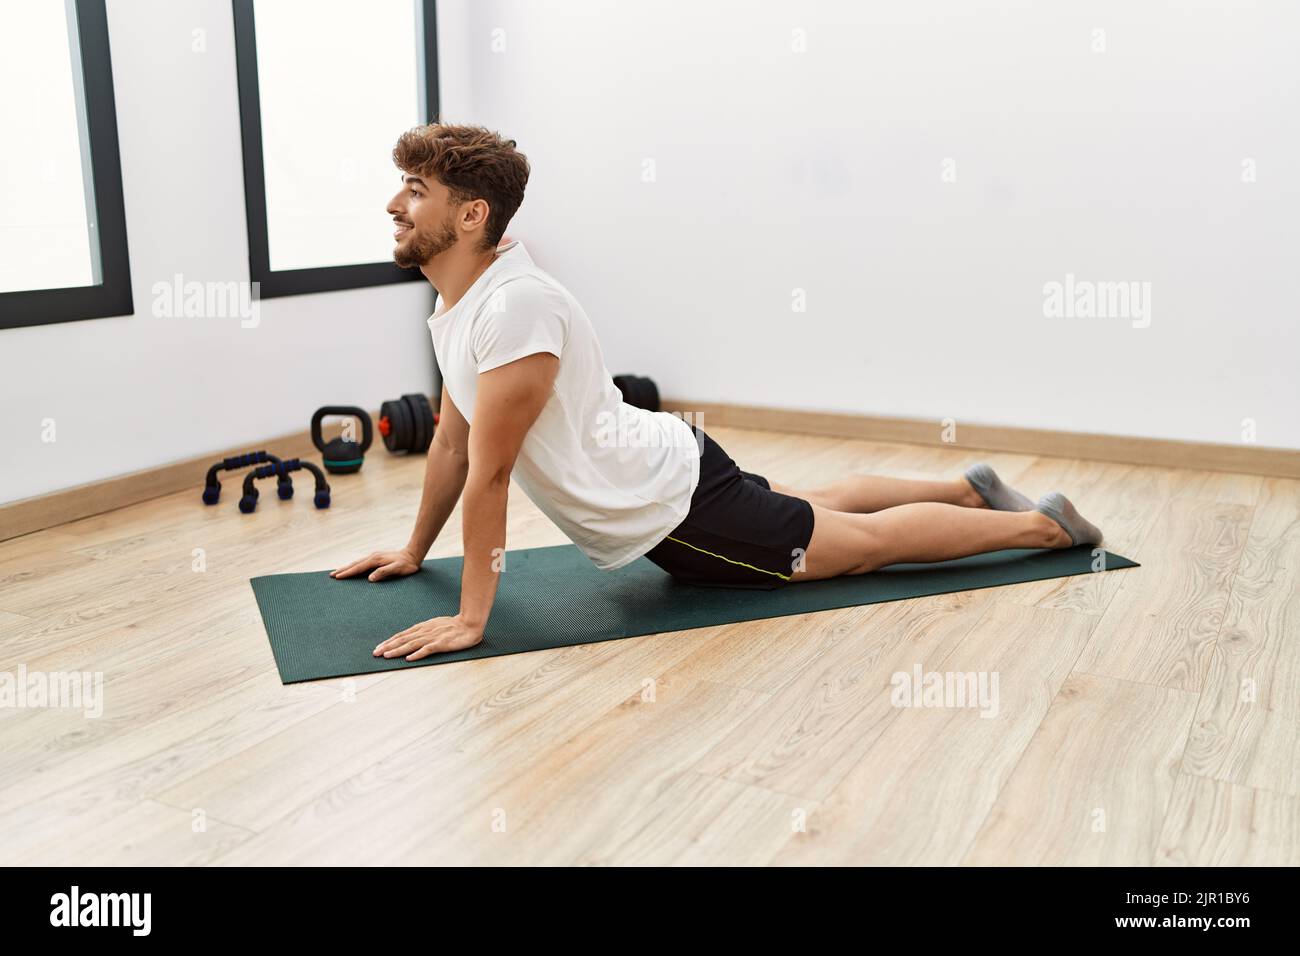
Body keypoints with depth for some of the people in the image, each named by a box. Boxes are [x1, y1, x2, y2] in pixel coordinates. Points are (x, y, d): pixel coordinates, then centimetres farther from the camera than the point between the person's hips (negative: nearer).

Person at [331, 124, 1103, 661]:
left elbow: (490, 471, -30)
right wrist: (414, 553, 16)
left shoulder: (515, 305, -30)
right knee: (818, 506, 27)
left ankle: (1044, 524, 25)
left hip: (674, 509, -8)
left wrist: (471, 618, -25)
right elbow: (452, 441, 11)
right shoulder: (456, 308, 1)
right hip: (657, 479, 8)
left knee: (866, 541, 7)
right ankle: (970, 489, 46)